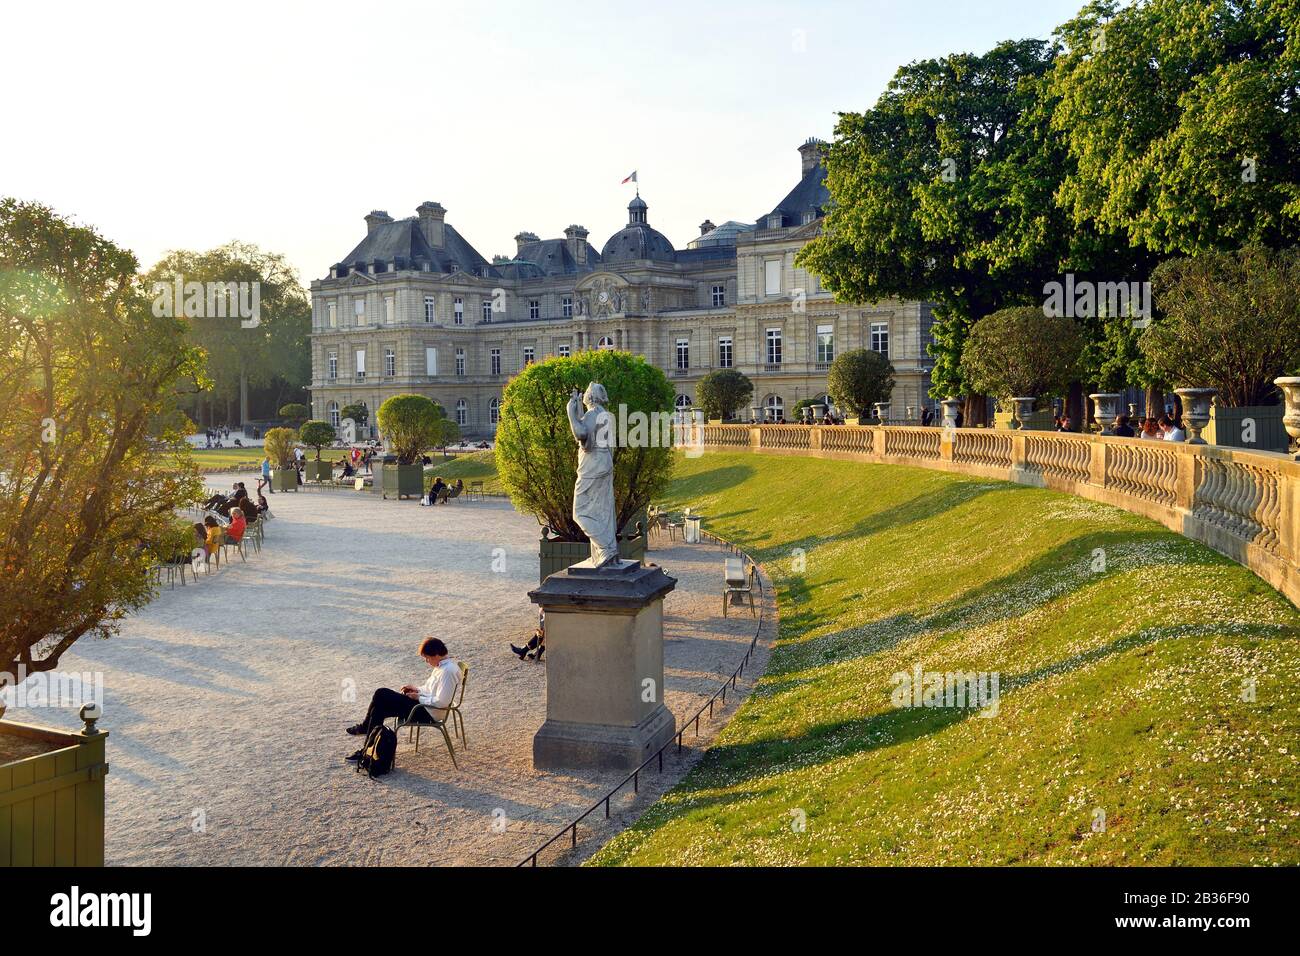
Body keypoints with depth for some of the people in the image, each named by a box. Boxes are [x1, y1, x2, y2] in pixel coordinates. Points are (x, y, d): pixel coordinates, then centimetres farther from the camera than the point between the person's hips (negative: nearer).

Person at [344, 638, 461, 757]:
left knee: (381, 695, -10)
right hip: (424, 704, 10)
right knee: (379, 707, 3)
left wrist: (418, 697, -15)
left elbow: (441, 702, -25)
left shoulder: (448, 671, -23)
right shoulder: (443, 665, 8)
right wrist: (417, 689, 7)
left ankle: (365, 727, 10)